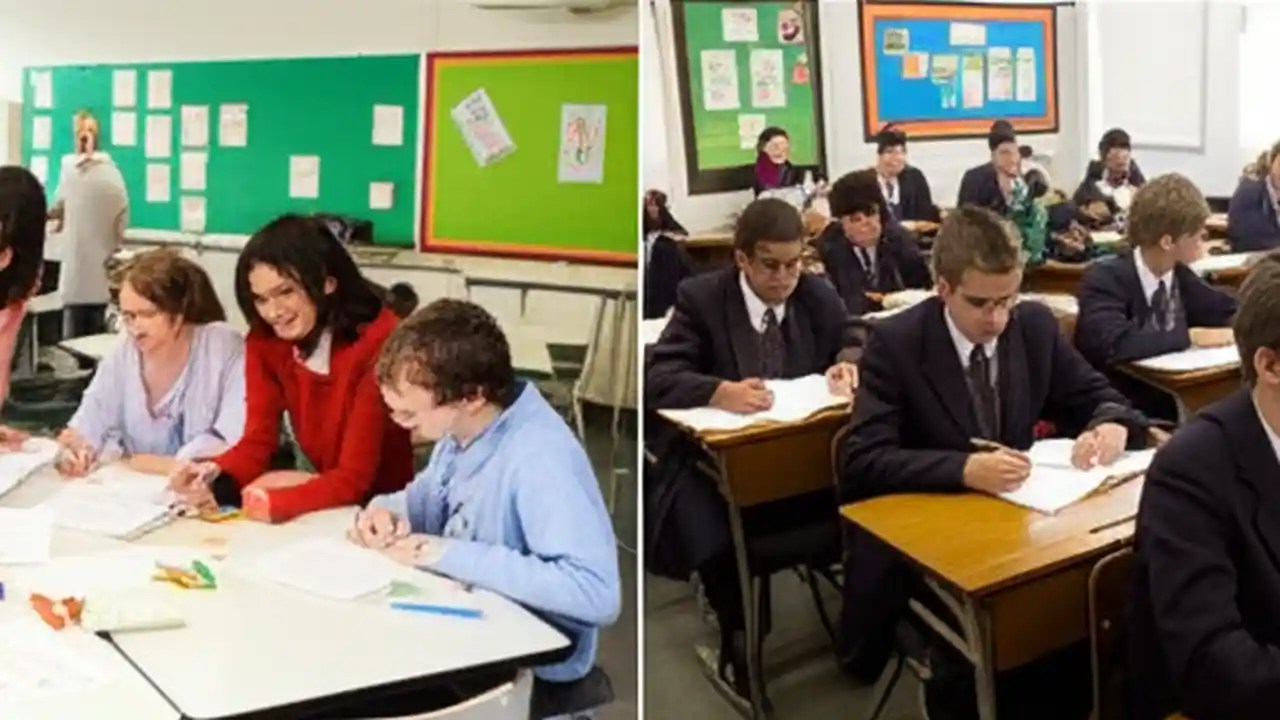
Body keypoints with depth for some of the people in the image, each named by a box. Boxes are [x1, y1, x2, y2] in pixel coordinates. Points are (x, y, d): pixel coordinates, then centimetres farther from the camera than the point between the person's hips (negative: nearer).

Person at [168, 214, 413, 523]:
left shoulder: (379, 342, -23)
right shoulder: (264, 339, -4)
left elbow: (353, 477, -24)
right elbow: (257, 441, -6)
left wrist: (278, 503, -39)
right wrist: (214, 476, -27)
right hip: (327, 502, 5)